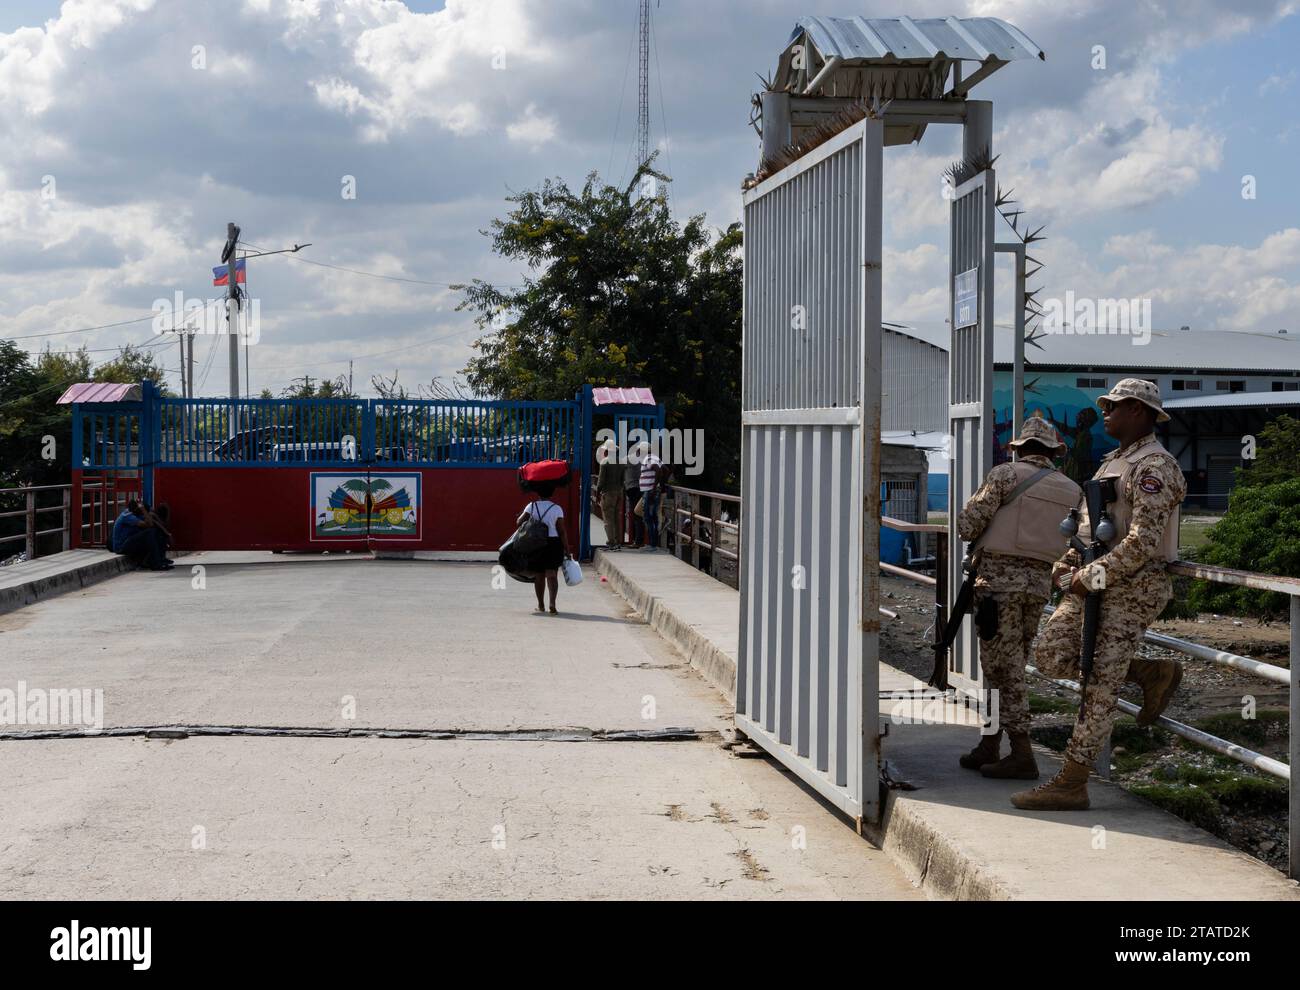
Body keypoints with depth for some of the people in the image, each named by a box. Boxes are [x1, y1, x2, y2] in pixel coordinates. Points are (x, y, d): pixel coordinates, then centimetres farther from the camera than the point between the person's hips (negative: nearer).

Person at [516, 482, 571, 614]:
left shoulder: (532, 506, -3)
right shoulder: (557, 508, -5)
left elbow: (519, 522, -9)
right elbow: (562, 532, -7)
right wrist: (567, 551, -2)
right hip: (553, 544, -1)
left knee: (539, 575, 13)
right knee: (552, 575, -3)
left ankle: (541, 605, 22)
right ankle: (552, 603, -20)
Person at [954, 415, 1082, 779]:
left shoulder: (1006, 474, -5)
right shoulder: (1072, 491, 10)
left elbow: (967, 526, -7)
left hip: (999, 578, -5)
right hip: (1040, 583, 5)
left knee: (1003, 668, -2)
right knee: (1009, 666, 14)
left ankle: (1021, 754, -4)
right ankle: (989, 746, 20)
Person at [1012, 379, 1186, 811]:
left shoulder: (1153, 466, -14)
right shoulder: (1114, 461, 18)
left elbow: (1144, 541, -23)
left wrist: (1092, 577, -19)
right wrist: (1067, 564, 9)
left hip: (1134, 587, -10)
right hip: (1097, 581, 10)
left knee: (1100, 685, -6)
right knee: (1050, 654, 2)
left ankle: (1071, 785, -2)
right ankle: (1153, 674, 15)